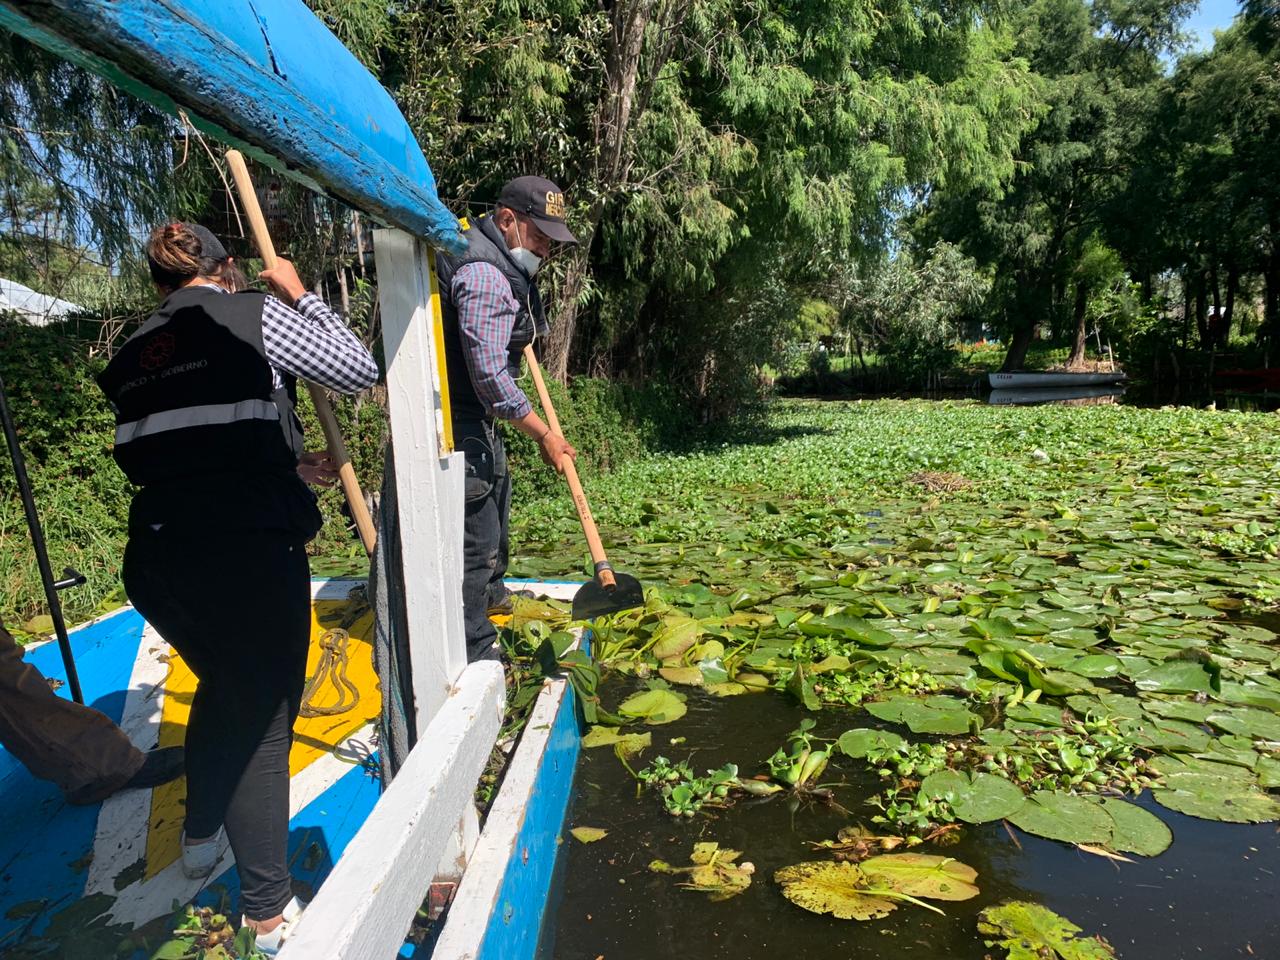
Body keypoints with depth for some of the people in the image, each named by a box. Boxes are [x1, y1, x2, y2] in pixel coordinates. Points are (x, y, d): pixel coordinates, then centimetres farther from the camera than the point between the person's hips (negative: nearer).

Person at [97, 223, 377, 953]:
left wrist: (288, 468, 23)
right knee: (262, 722, 9)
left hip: (157, 556, 6)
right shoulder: (254, 314, -3)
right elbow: (359, 369, 2)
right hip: (246, 556, -6)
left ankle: (201, 837, 50)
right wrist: (299, 295, 13)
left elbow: (195, 454, 16)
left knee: (222, 687, 31)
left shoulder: (133, 356, 15)